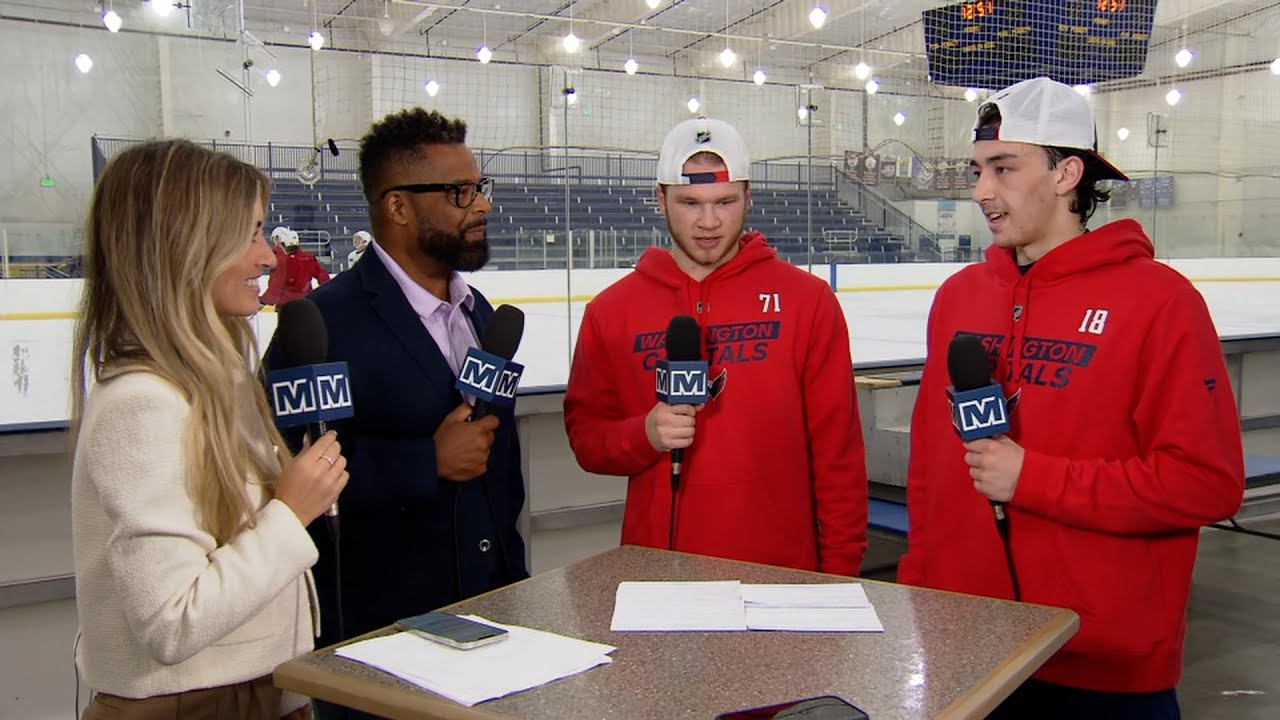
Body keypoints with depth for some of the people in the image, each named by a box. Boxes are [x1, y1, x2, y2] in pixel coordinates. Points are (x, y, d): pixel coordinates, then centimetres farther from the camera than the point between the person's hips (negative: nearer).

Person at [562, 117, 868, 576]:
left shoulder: (807, 300, -2)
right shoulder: (611, 311, 1)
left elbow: (837, 447, -1)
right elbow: (585, 436, 4)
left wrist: (840, 570, -3)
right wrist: (644, 435, -15)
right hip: (656, 570, 1)